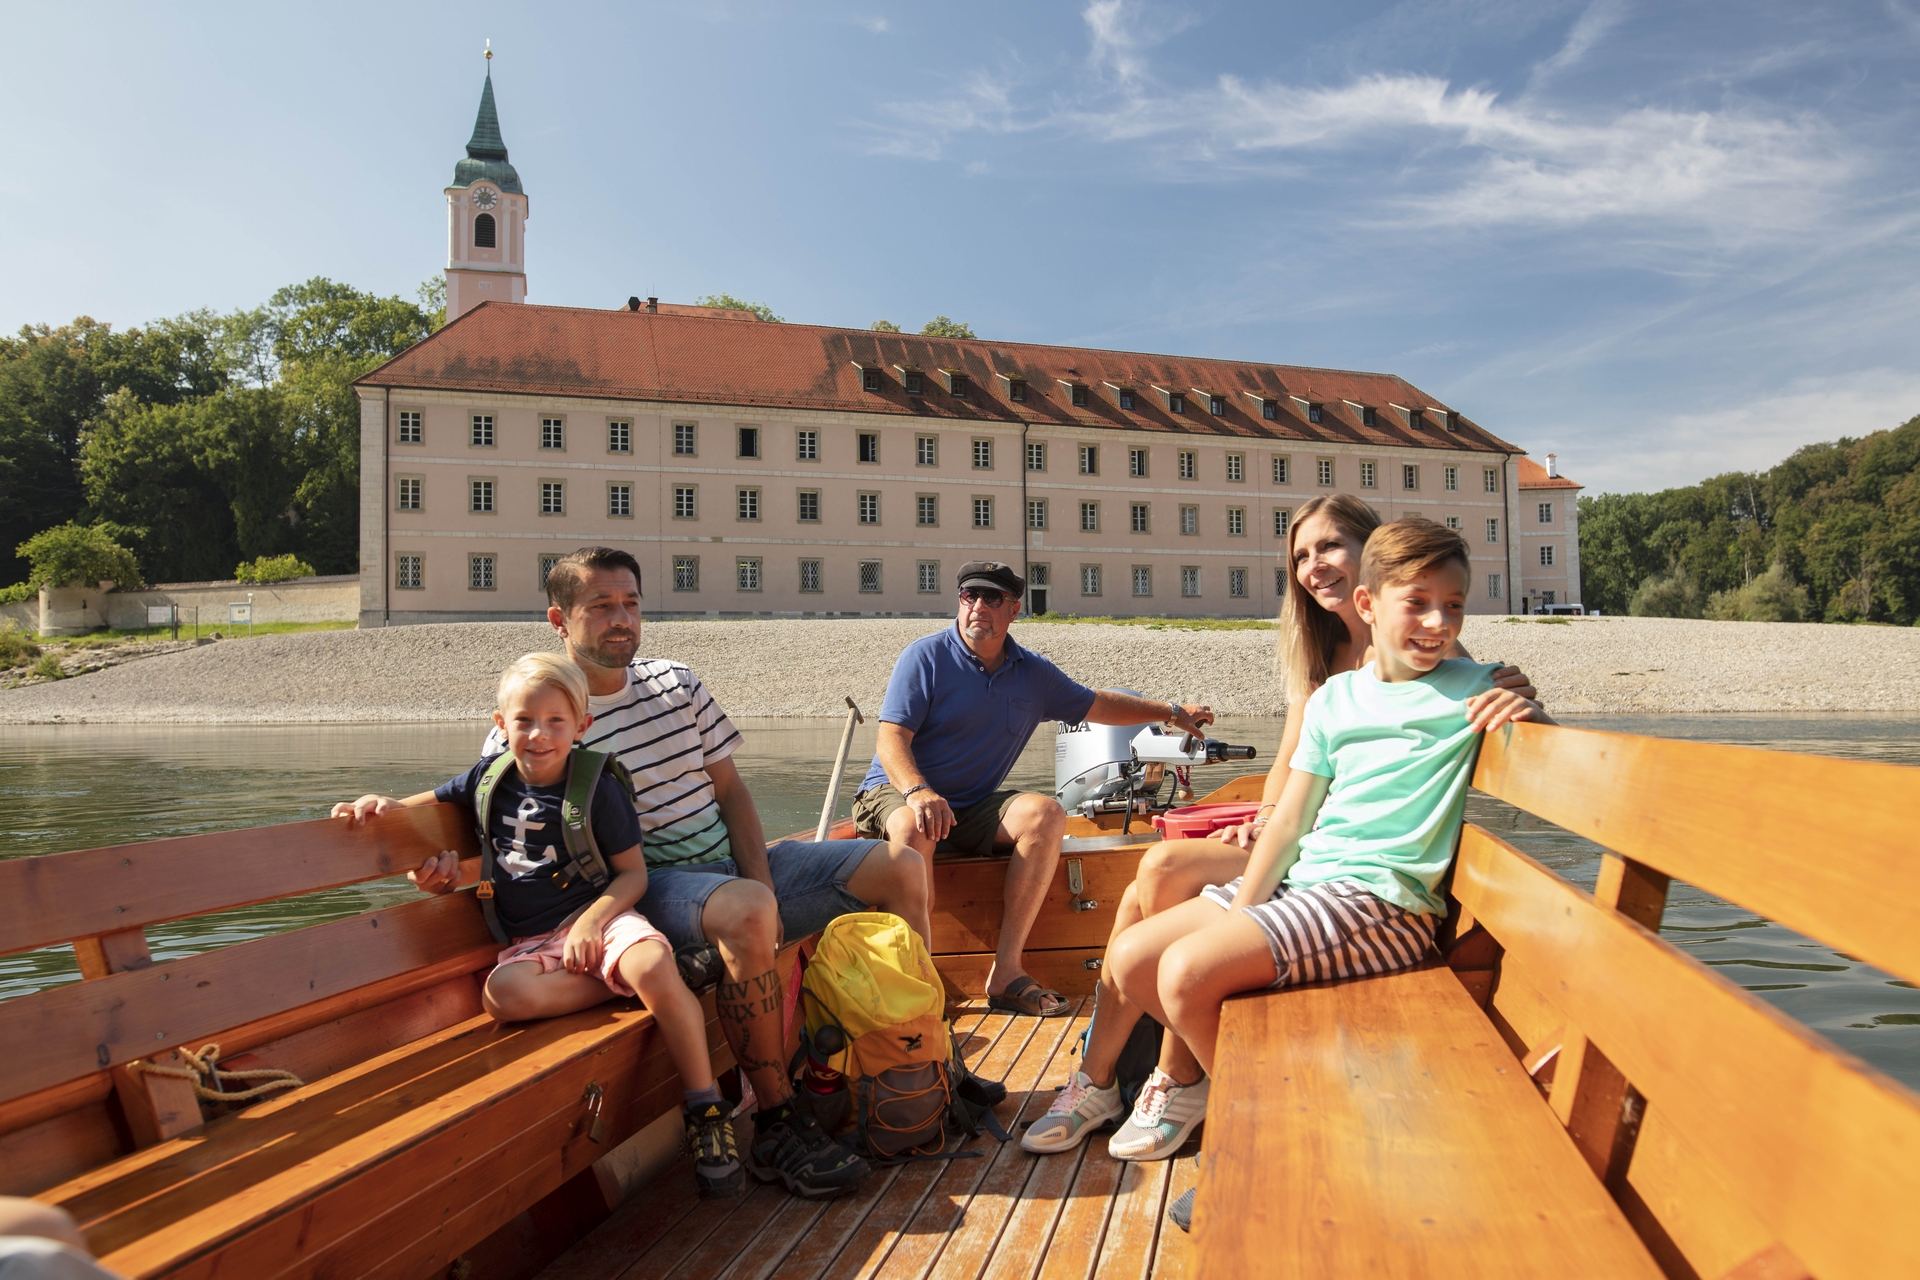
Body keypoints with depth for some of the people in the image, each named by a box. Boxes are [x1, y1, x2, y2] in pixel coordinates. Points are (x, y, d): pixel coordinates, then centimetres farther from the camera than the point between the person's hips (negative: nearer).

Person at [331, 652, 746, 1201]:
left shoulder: (598, 786, -3)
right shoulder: (489, 777, 8)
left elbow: (634, 872, -3)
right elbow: (434, 801, 27)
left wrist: (591, 922, -19)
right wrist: (389, 804, 4)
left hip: (598, 915, -3)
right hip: (531, 942, 3)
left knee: (654, 967, -35)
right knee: (504, 993, -33)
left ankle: (706, 1112, -24)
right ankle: (623, 979, -20)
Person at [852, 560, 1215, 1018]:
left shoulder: (1033, 674, 11)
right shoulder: (926, 656, -6)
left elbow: (1096, 705, 26)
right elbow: (891, 740, -14)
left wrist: (1171, 712, 24)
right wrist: (918, 791, -33)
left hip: (974, 808, 5)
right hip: (897, 793, -4)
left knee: (1046, 814, -23)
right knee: (913, 828, -39)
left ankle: (1006, 971, -24)